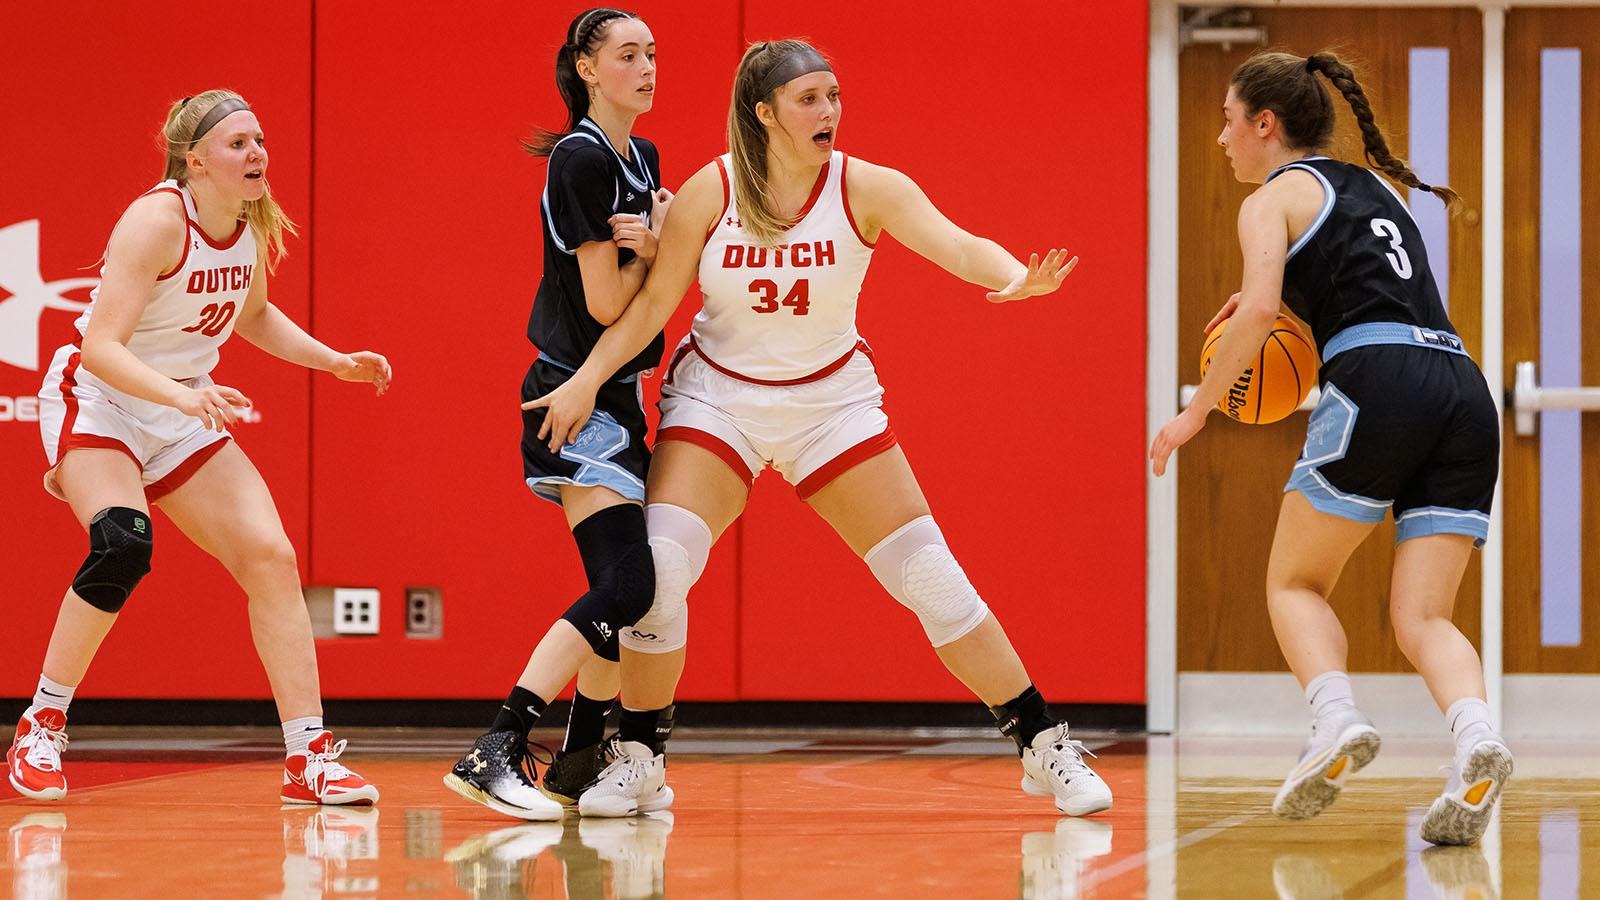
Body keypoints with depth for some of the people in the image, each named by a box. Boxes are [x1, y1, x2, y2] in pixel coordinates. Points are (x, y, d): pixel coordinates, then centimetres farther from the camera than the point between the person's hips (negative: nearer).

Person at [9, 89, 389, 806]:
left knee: (270, 556, -6)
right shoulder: (157, 221, -23)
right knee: (123, 544, -31)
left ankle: (308, 759, -1)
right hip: (96, 401, -7)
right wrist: (184, 397, -44)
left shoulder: (255, 226, -1)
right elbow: (102, 345, -30)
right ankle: (39, 729, -15)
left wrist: (337, 363, 8)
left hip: (185, 413, 7)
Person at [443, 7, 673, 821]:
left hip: (616, 395, 10)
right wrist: (655, 242, -3)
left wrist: (653, 243, -7)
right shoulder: (583, 159, -15)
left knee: (626, 587, 11)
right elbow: (606, 303, -17)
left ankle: (579, 763, 20)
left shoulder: (642, 159, 13)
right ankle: (494, 753, -25)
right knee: (624, 584, -20)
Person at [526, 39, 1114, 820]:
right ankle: (638, 762, 0)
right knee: (657, 568, -18)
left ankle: (1044, 747, 7)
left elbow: (956, 245, -28)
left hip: (831, 402, 0)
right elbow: (654, 302, -5)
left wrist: (1015, 277, -49)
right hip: (719, 397, 0)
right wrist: (587, 379, -15)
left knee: (931, 575, -4)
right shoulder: (708, 193, -13)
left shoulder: (866, 189, -14)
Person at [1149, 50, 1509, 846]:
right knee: (1421, 617, 1)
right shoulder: (1374, 186, 29)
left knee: (1295, 583, 10)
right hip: (1464, 392, 6)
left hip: (1377, 384, -6)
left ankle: (1336, 722, -17)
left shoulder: (1274, 198, 8)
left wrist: (1196, 411, 0)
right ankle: (1476, 738, -29)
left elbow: (1259, 310, -9)